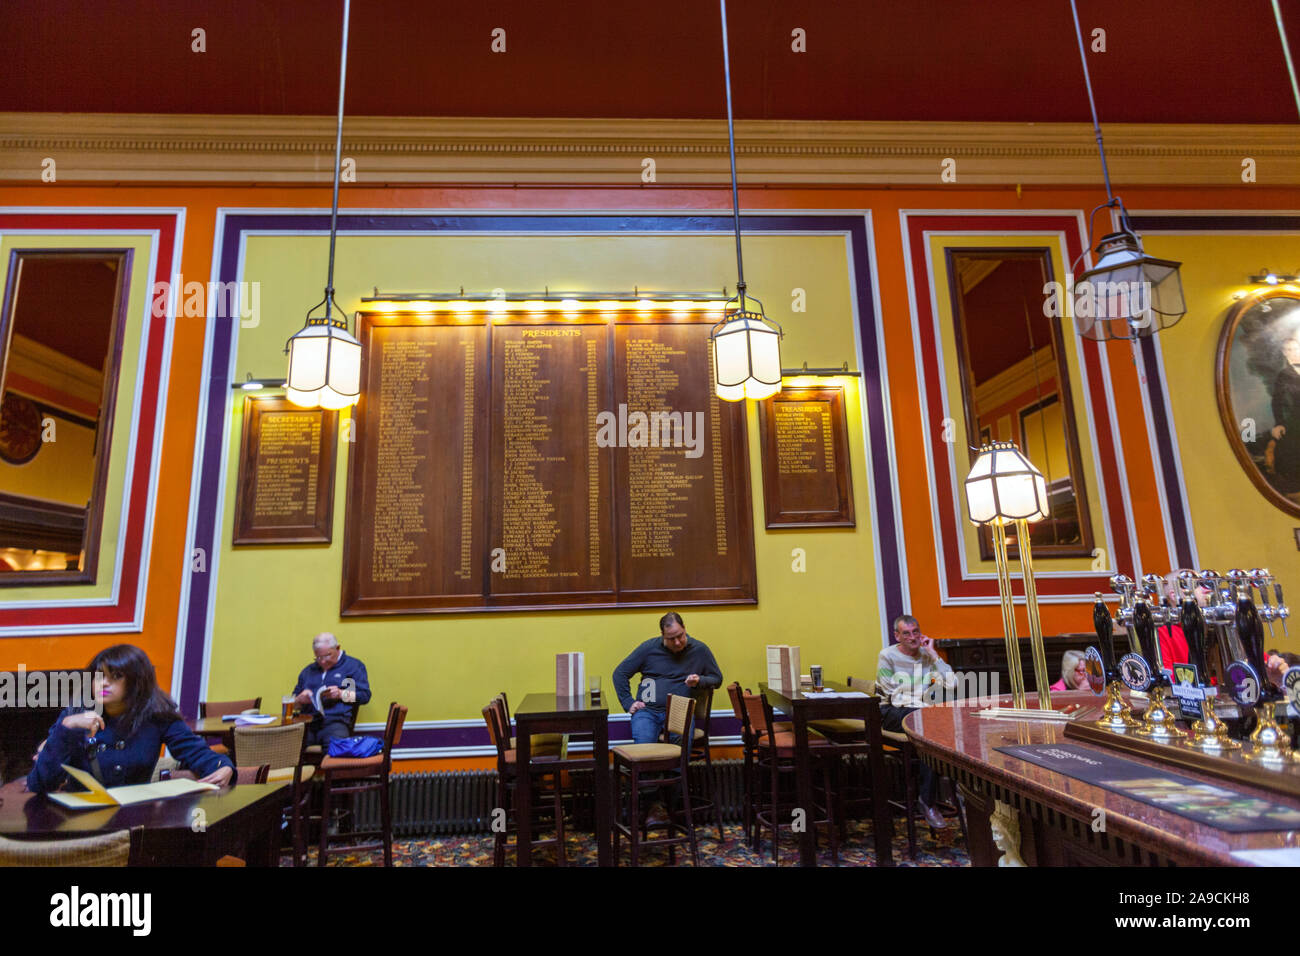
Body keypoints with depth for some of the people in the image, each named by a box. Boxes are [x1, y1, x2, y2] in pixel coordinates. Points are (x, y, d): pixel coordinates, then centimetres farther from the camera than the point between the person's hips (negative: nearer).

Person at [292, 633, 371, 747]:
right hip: (307, 722, 4)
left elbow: (365, 695, 6)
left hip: (336, 721, -4)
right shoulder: (308, 670, 28)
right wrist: (300, 699, 6)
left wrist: (342, 694, -7)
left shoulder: (353, 666, 14)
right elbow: (294, 701, 29)